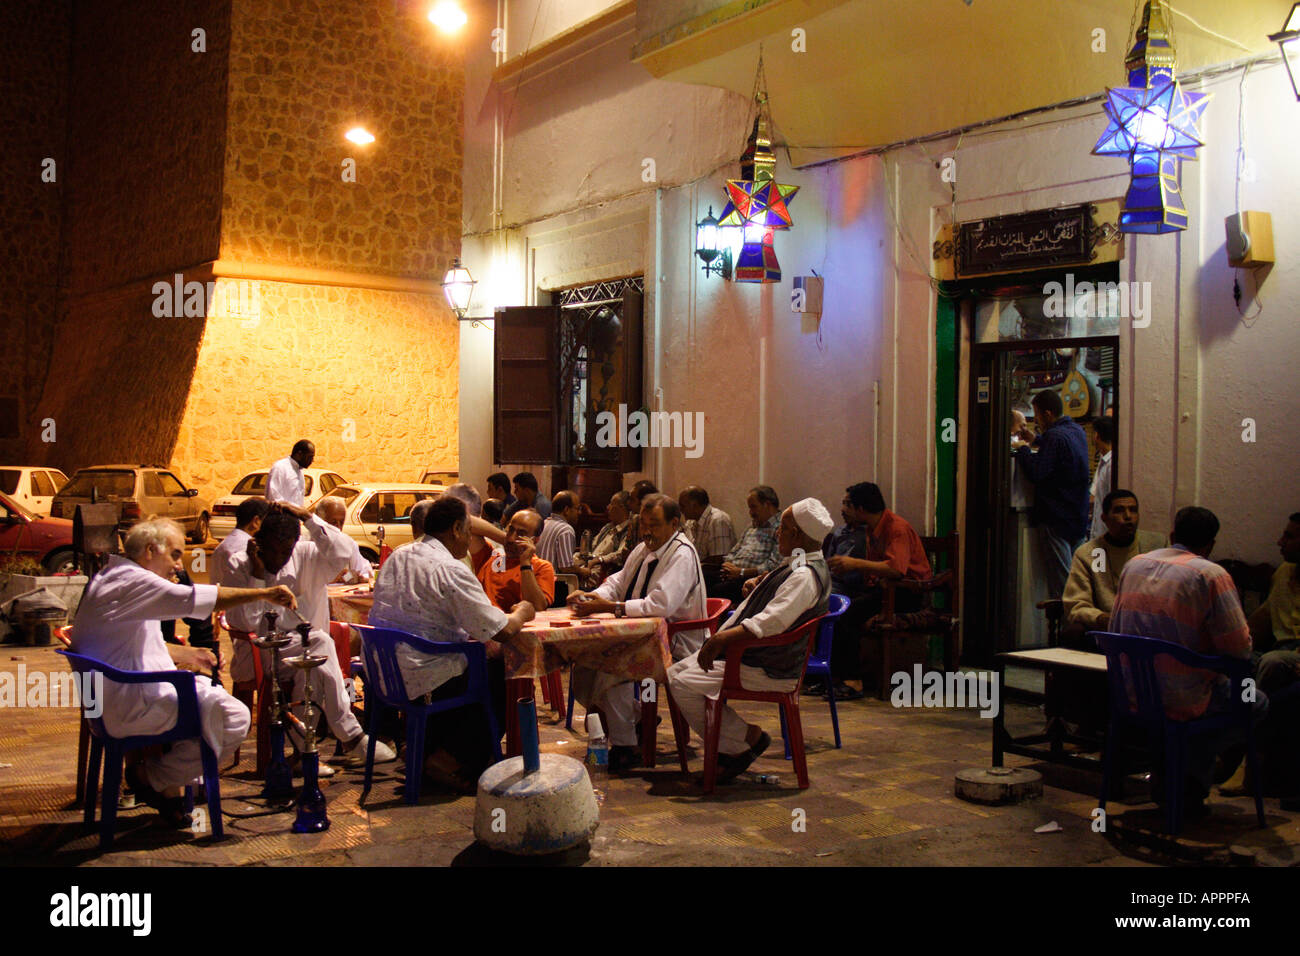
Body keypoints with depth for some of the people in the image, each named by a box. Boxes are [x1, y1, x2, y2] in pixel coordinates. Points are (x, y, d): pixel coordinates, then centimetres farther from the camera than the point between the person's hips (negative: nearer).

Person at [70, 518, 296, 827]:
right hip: (132, 706, -12)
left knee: (213, 694, 25)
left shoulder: (113, 580, 20)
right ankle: (152, 776, -2)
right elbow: (194, 598, -27)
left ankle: (170, 786, 16)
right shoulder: (130, 580, -16)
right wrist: (263, 593, -24)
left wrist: (185, 654, 19)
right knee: (234, 717, -18)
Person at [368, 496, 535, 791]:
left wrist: (480, 641, 18)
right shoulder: (450, 570, -17)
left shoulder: (396, 557, 10)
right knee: (504, 678, 8)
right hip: (422, 679, -9)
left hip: (382, 673, 9)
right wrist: (522, 613, 8)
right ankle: (454, 761, 7)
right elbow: (501, 631, -16)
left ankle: (427, 747, 26)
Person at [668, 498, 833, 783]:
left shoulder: (805, 576, -21)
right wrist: (757, 587, 9)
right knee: (675, 672, 8)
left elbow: (770, 623, -32)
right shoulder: (794, 566, 12)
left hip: (767, 671, -11)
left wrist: (721, 637, -34)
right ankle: (732, 741, 10)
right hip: (748, 654, 11)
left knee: (683, 685, -19)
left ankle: (747, 738, -4)